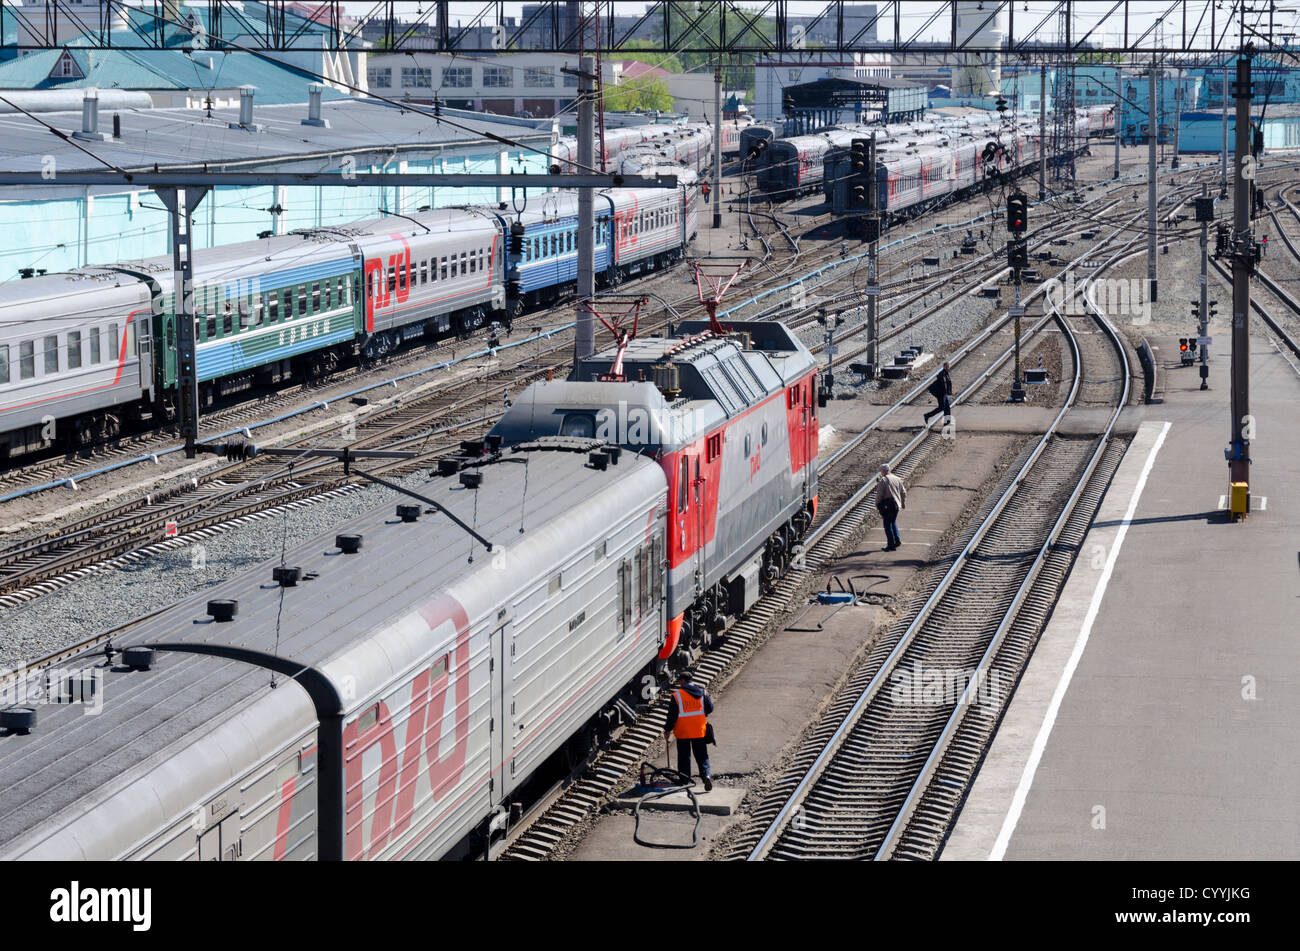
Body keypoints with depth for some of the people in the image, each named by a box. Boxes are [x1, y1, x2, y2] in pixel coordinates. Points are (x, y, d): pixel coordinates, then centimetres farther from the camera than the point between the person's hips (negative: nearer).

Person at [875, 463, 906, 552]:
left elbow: (879, 494, -13)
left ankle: (891, 545, 0)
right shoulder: (897, 479, 9)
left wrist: (877, 505, -2)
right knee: (893, 522, 24)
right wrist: (903, 504, 24)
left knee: (887, 524, 1)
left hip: (887, 505, -6)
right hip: (896, 504, 6)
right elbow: (903, 492, 14)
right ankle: (897, 540, 15)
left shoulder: (883, 480, -10)